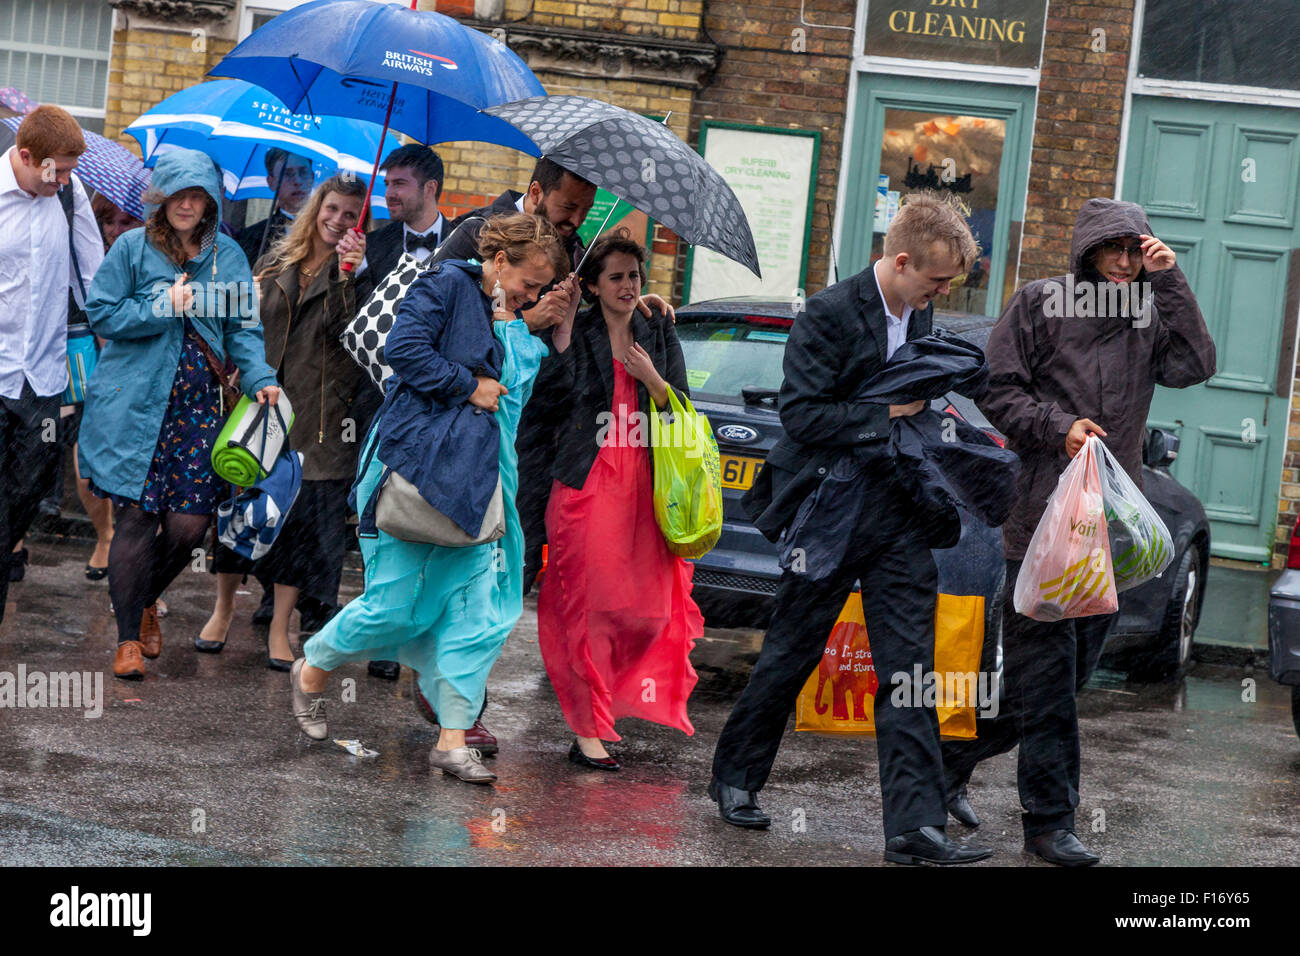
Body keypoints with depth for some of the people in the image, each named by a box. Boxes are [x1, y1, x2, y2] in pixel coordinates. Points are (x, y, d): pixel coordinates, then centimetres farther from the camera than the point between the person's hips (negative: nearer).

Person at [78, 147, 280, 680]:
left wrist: (258, 377, -7)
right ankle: (129, 638, 7)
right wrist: (163, 308, -9)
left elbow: (243, 326, 9)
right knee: (137, 516, -6)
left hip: (197, 405, 3)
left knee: (189, 523, -2)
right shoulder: (133, 247, 2)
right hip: (134, 401, -3)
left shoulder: (227, 256, 11)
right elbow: (102, 314, 0)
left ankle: (146, 601, 29)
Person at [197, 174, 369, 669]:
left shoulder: (353, 271, 1)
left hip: (318, 415, -3)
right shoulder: (277, 262, 11)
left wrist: (349, 273, -27)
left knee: (303, 512, -2)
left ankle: (279, 628, 7)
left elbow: (345, 329, -16)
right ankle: (224, 607, 23)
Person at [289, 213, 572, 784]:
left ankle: (453, 738, 2)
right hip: (416, 467, -7)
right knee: (396, 603, -4)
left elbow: (528, 388, 18)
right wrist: (470, 386, -12)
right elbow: (404, 349, -16)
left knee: (479, 609, -3)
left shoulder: (517, 325, 21)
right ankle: (311, 670, 22)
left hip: (475, 480, 7)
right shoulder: (446, 286, -3)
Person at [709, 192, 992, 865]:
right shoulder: (829, 315, -15)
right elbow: (803, 416, -19)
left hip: (901, 518, 6)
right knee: (791, 655, 8)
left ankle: (915, 825, -4)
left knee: (909, 669, -2)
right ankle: (735, 776, 29)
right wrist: (891, 411, -20)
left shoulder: (918, 312, 8)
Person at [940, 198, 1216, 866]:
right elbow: (998, 391, -1)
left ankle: (953, 755, 26)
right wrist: (1057, 427, -15)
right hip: (1041, 517, -5)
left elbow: (1195, 365, -4)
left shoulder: (1149, 318, 12)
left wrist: (1168, 283, -9)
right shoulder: (1039, 304, 1)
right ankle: (1049, 822, 2)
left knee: (1067, 674, 10)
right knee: (1044, 675, -5)